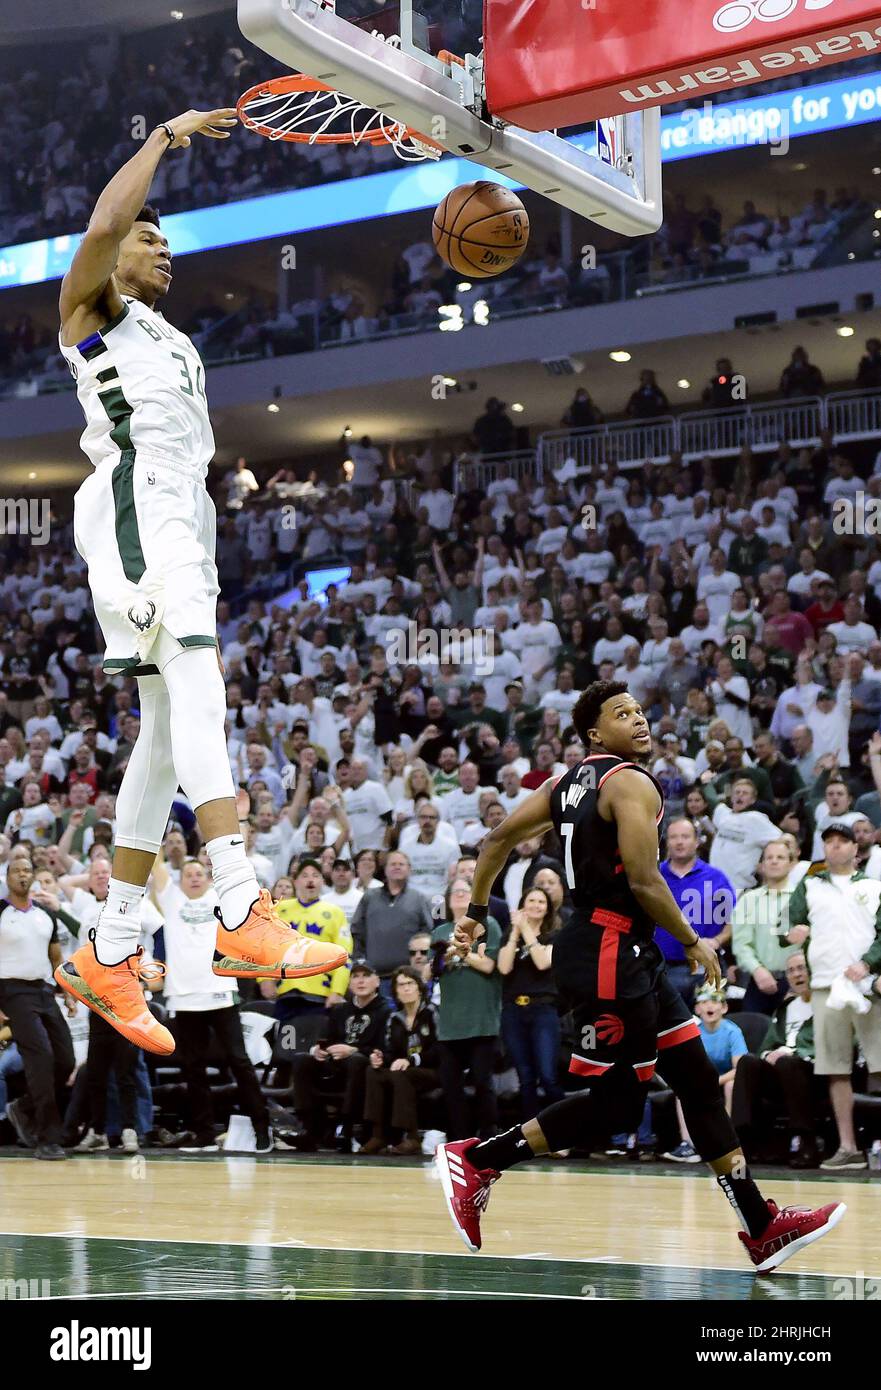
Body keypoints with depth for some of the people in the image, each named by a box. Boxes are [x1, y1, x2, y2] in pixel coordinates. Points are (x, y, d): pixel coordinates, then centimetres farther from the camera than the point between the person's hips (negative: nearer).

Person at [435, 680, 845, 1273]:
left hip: (631, 955, 10)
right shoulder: (633, 783, -13)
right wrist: (695, 943, -8)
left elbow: (501, 837, 15)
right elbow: (643, 880, -20)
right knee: (616, 1103, -4)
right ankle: (476, 1160, 1)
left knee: (699, 1078, 10)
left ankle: (762, 1227, 12)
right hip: (610, 952, -10)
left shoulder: (570, 782, 14)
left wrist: (477, 911, 23)